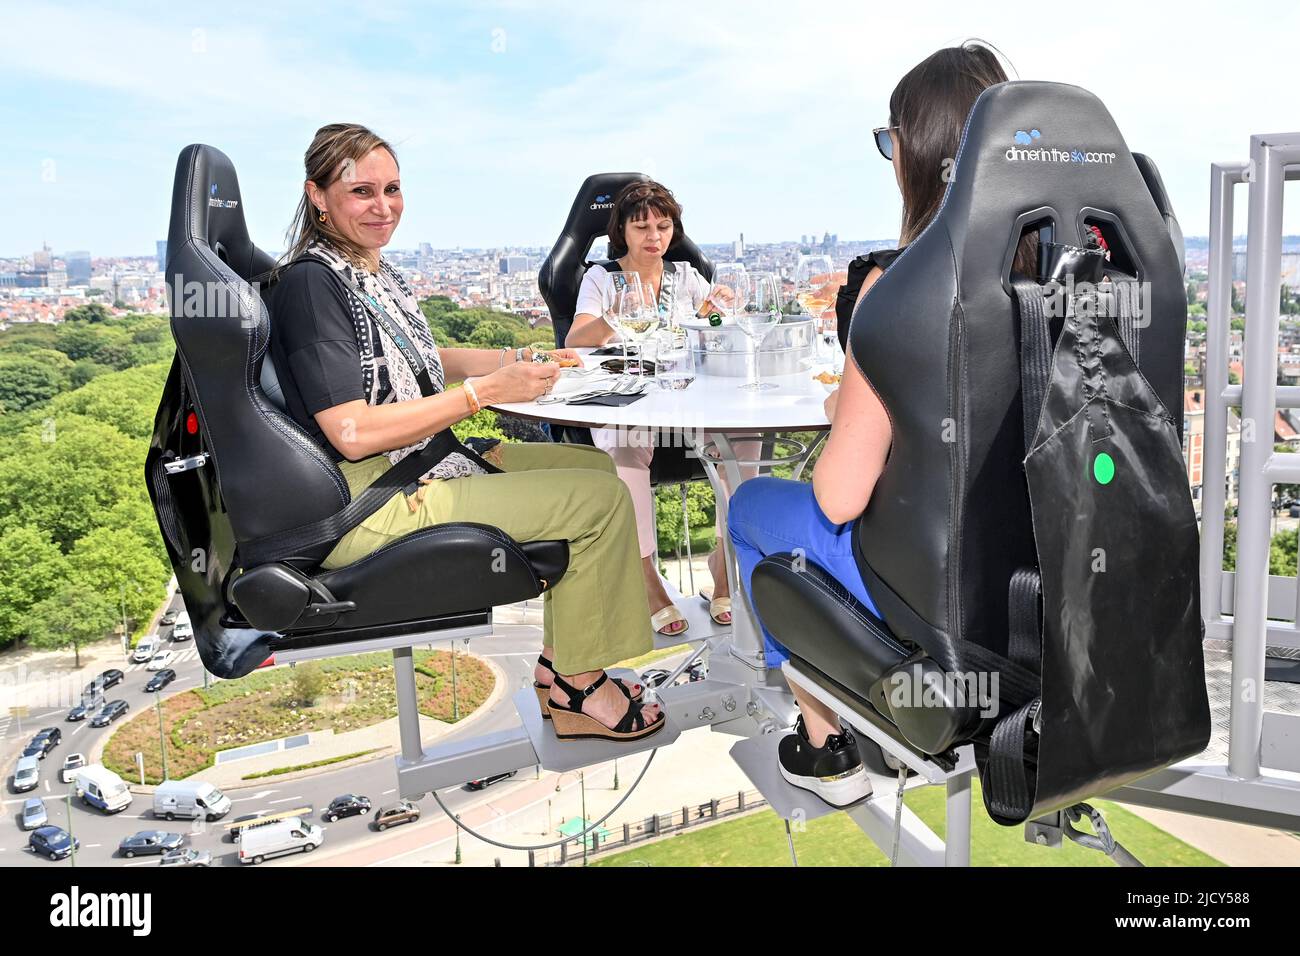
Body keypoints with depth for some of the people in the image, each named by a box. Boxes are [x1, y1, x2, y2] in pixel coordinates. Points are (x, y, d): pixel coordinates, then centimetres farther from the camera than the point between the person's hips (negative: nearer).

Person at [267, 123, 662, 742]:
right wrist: (488, 389, -21)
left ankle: (560, 663, 15)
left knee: (595, 465, 14)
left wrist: (518, 359, 12)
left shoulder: (373, 274, 11)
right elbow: (352, 432, -24)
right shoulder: (310, 283, -16)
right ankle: (576, 690, 6)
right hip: (364, 509, -10)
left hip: (423, 467, 10)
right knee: (602, 500, -13)